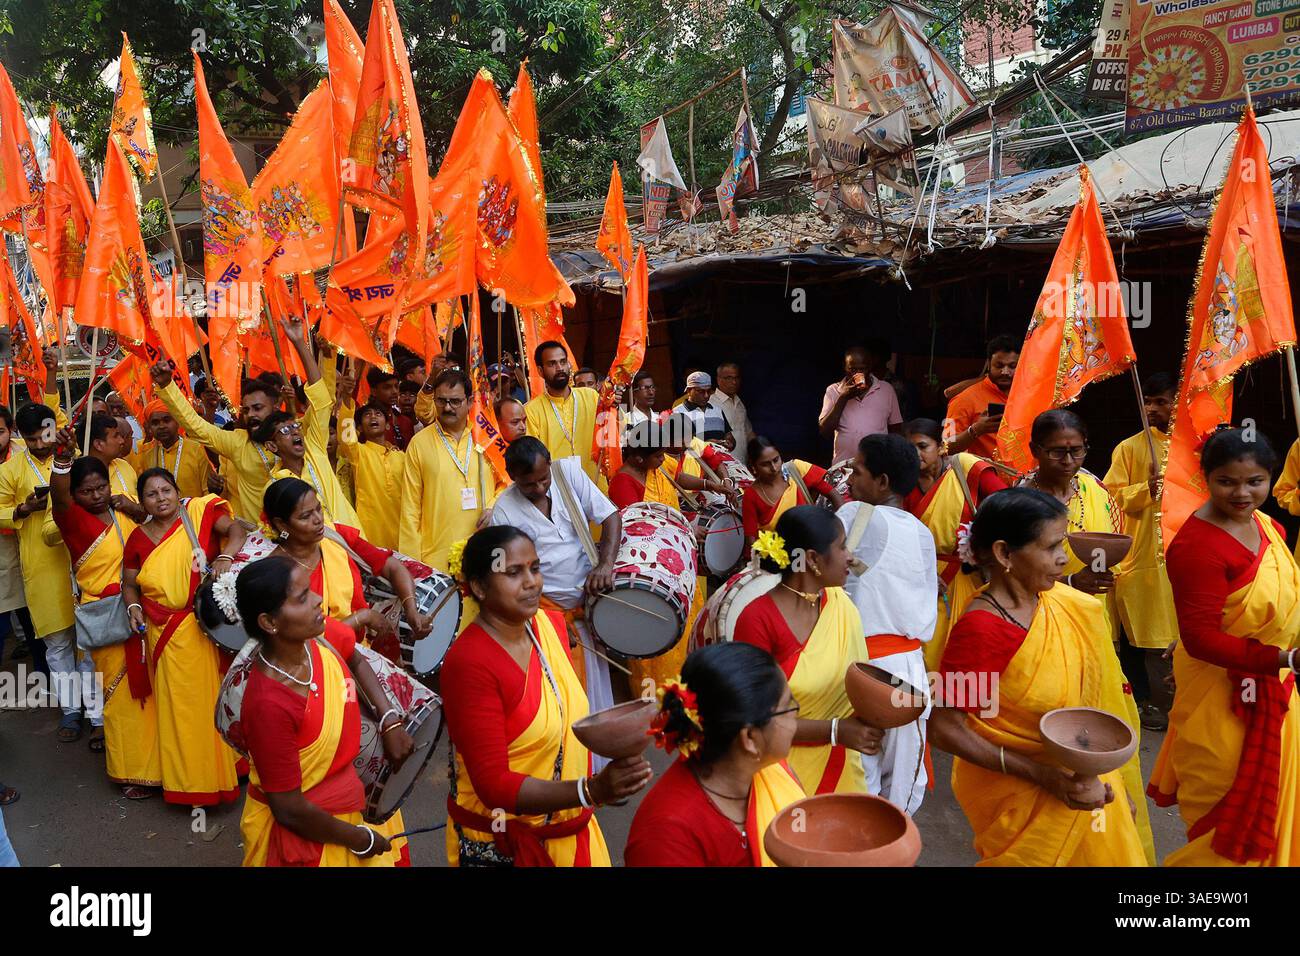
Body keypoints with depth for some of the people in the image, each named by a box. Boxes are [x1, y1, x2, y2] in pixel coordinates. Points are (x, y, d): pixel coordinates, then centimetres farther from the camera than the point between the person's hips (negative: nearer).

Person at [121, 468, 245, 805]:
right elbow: (129, 584, 15)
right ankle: (192, 778, 22)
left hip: (207, 626, -3)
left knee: (213, 696, 3)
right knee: (180, 705, 9)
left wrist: (225, 556, -33)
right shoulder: (138, 539, 6)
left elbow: (235, 529, -15)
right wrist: (134, 608, -3)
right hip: (166, 635, 3)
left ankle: (222, 770, 18)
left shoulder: (199, 512, -3)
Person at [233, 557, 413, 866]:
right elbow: (289, 810, -23)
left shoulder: (323, 634, -14)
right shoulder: (269, 704, -31)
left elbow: (357, 662, 10)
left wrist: (390, 721, -2)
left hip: (345, 806, 7)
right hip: (300, 832, -6)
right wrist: (361, 839, -10)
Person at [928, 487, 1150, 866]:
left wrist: (1111, 780, 6)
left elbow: (1091, 698, 6)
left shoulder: (1071, 607, -5)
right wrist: (1041, 774, -24)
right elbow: (943, 726, -22)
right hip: (1019, 799, -6)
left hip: (1081, 786, 6)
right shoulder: (980, 629, -26)